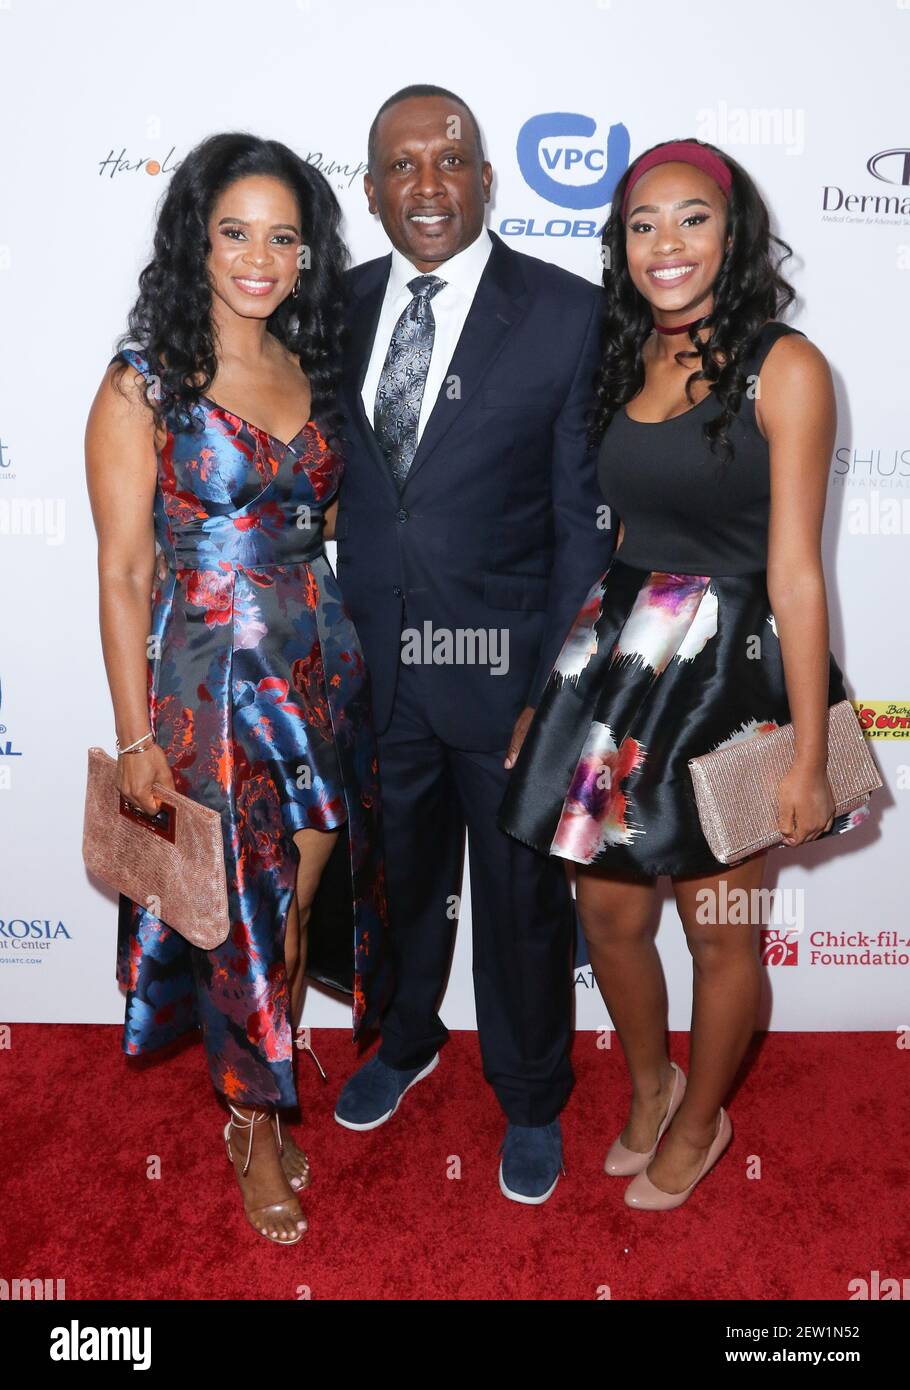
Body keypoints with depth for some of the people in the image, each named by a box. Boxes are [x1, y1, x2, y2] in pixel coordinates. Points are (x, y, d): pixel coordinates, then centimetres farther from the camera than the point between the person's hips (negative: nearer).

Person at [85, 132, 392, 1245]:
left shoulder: (311, 370, 7)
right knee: (241, 910, 7)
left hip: (322, 663, 5)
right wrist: (135, 738, -10)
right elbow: (122, 575, -9)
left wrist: (332, 644, 7)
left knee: (306, 895, 12)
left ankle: (263, 1097, 36)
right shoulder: (142, 387, -8)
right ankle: (253, 1128, 30)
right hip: (208, 674, -5)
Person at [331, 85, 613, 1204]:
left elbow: (585, 520, -10)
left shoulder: (569, 314, -9)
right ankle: (405, 1042, 52)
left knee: (522, 906, 15)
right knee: (397, 882, 23)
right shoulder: (338, 309, 2)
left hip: (505, 675, -3)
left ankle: (529, 1099, 41)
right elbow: (327, 488, 6)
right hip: (371, 671, 4)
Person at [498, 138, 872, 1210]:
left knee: (719, 930, 10)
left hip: (728, 673, -5)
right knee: (607, 912, 14)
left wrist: (808, 757, -13)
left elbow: (793, 570, -13)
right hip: (618, 658, 6)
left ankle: (700, 1122, 38)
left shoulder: (783, 367, -10)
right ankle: (649, 1085, 43)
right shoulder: (628, 361, 8)